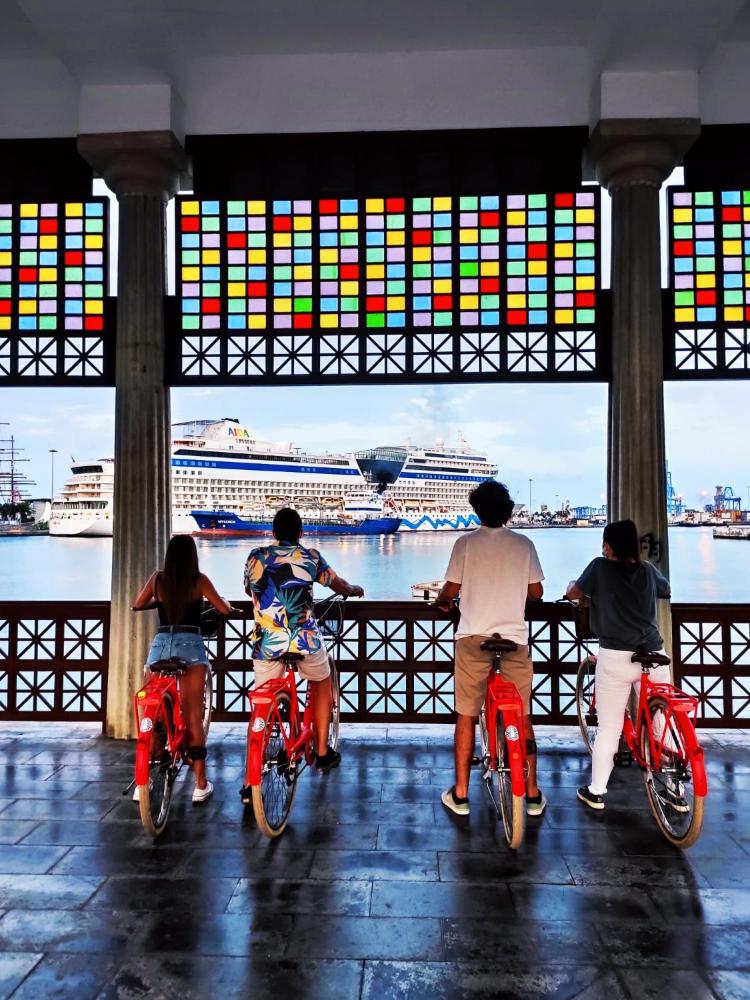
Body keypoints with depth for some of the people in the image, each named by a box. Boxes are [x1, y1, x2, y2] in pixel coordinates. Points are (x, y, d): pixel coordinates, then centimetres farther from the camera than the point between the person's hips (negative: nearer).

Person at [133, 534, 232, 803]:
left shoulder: (157, 578, 7)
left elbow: (137, 605, 20)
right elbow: (225, 610, 6)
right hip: (190, 646, -2)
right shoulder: (199, 580, 0)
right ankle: (200, 785, 6)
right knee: (194, 717, 2)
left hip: (160, 645, 2)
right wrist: (222, 601, 28)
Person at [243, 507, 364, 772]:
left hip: (267, 641, 1)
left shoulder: (255, 557, 7)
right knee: (322, 685, 24)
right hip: (305, 638, -1)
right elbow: (339, 586, 16)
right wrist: (355, 589, 38)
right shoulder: (310, 557, 2)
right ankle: (322, 753, 25)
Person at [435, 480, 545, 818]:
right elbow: (536, 592, 5)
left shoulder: (466, 543, -5)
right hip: (515, 638, 2)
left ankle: (460, 794, 15)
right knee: (522, 717, 13)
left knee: (466, 716, 9)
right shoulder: (524, 545, 0)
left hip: (473, 638, -1)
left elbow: (451, 590, -3)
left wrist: (440, 600, 19)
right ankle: (533, 794, 19)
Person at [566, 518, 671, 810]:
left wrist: (572, 585, 25)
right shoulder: (649, 571, 10)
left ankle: (596, 792, 15)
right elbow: (666, 590, 31)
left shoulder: (601, 567, -3)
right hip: (655, 656, 4)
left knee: (608, 728, 6)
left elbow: (573, 593, 4)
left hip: (615, 658, -3)